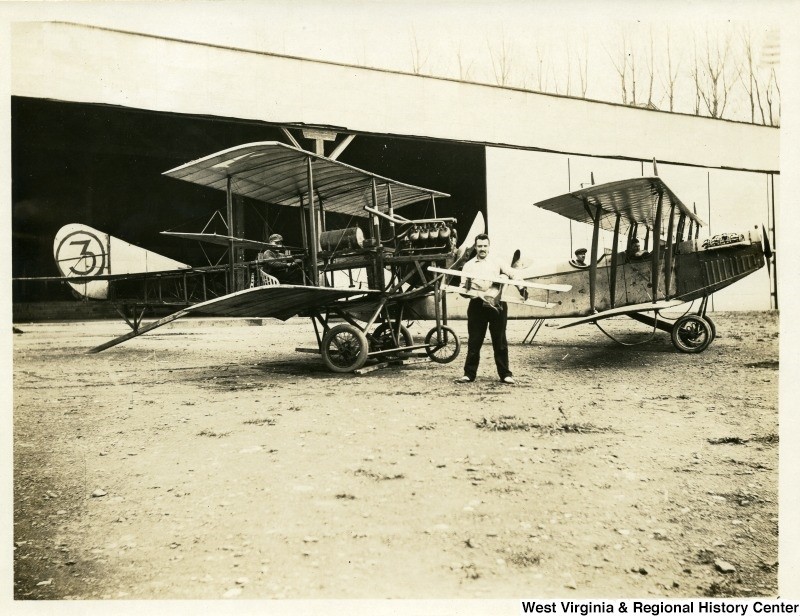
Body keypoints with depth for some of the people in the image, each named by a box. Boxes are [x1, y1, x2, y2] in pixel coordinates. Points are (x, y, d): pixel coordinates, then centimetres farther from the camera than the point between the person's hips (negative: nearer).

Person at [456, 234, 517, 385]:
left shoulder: (497, 263, 9)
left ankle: (505, 374, 9)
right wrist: (466, 291, -15)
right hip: (477, 305, 1)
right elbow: (463, 287, 8)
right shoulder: (469, 265, 11)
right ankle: (469, 374, 9)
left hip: (497, 304, -1)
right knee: (474, 341, 2)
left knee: (500, 341, 3)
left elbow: (513, 274, 2)